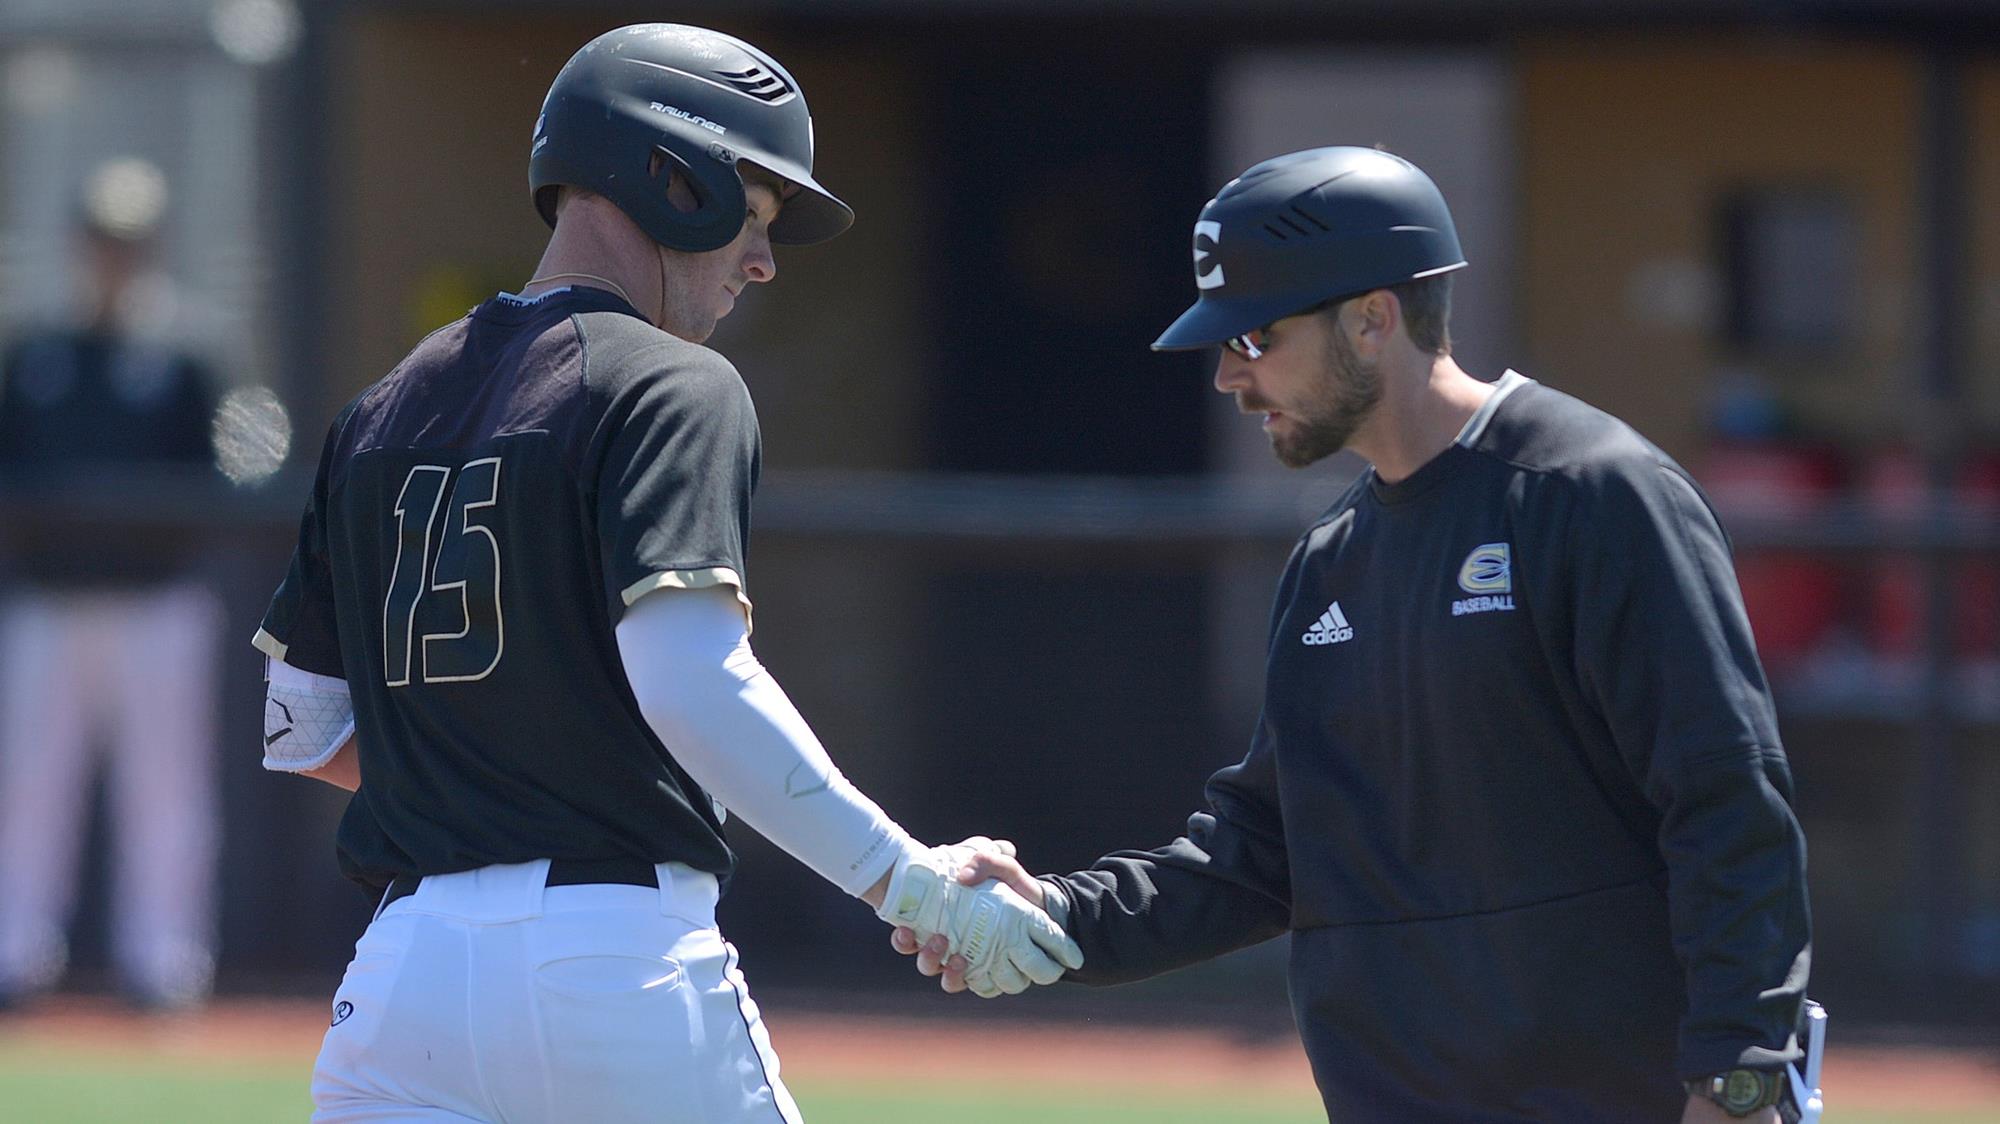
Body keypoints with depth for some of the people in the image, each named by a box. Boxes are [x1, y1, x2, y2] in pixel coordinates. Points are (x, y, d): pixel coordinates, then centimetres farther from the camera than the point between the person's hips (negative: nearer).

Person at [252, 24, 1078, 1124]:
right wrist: (909, 881, -19)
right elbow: (693, 684, -20)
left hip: (402, 975, 6)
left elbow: (300, 727, 21)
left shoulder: (380, 413, 19)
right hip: (617, 955, -6)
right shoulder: (669, 391, -4)